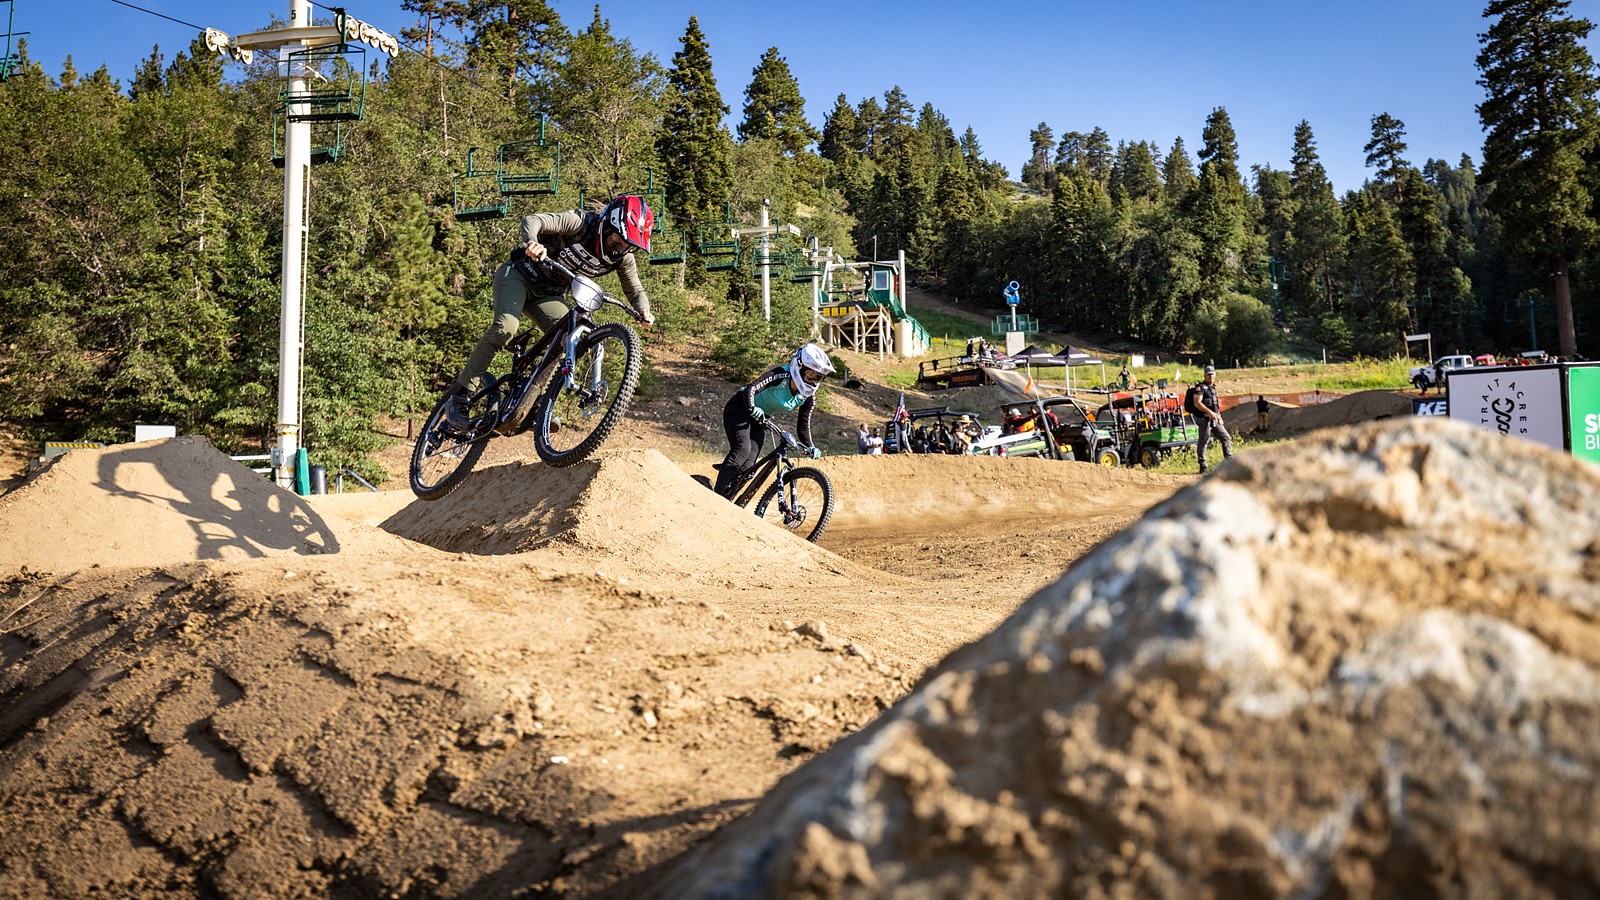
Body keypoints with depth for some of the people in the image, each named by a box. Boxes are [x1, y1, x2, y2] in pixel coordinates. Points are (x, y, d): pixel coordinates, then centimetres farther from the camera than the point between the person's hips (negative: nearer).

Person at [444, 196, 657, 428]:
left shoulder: (622, 257, -9)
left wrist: (643, 311, -21)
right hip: (519, 273, -6)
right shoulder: (582, 223, -25)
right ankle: (459, 398, -21)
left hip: (549, 293, 6)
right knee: (506, 327, -28)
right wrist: (532, 243, -55)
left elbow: (635, 290, 2)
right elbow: (532, 220, -32)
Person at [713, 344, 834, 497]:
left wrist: (810, 447, -22)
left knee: (749, 464, -10)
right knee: (742, 449, -28)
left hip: (759, 420, 7)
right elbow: (751, 389, -37)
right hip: (740, 408, -7)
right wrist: (752, 409, -56)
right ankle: (716, 496, -32)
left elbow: (803, 426, -5)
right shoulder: (780, 375, -27)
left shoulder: (808, 397, -9)